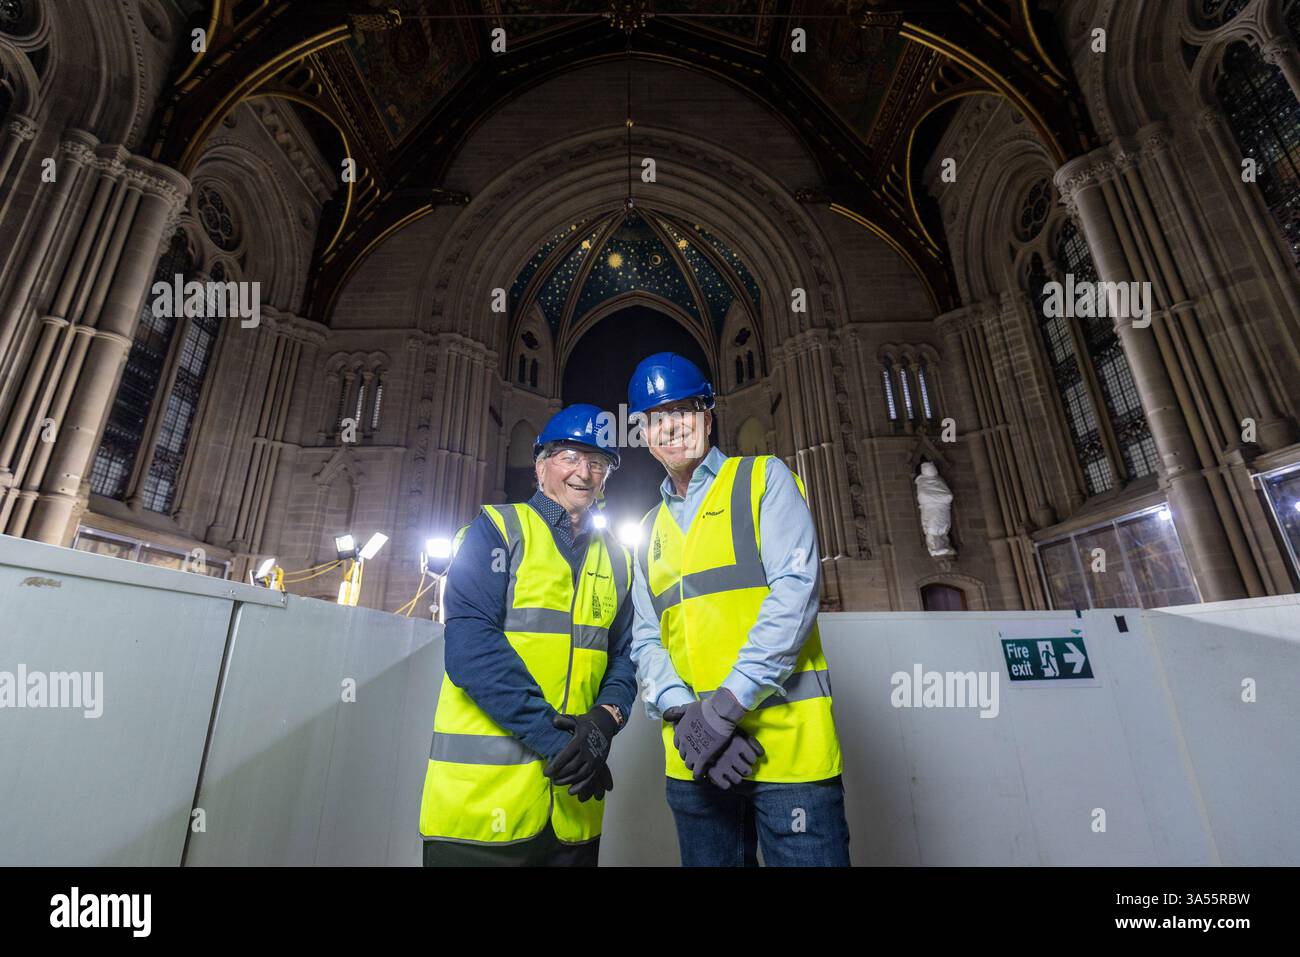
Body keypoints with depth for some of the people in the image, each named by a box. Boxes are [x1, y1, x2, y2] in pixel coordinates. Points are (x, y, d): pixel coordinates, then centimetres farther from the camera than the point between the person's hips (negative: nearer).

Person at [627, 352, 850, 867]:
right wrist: (683, 712, -11)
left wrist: (726, 704, -17)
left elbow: (796, 590, -12)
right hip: (691, 756, 5)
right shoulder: (650, 530, 14)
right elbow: (646, 640, 8)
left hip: (786, 741, -4)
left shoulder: (764, 478, 0)